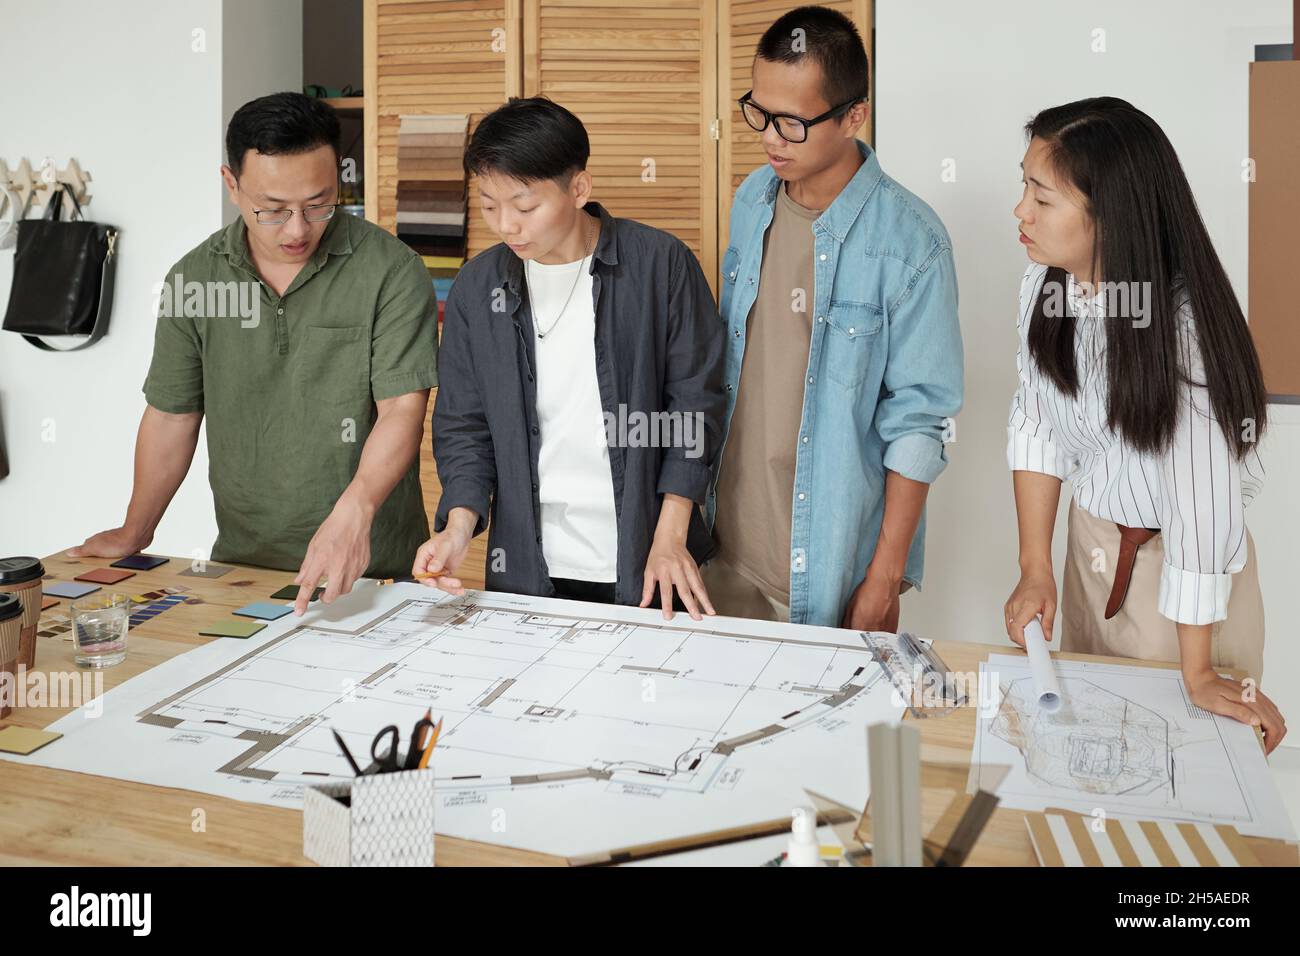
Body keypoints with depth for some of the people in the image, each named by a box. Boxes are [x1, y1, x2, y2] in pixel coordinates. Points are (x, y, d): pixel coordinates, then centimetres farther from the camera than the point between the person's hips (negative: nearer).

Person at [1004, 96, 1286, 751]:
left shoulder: (1183, 322, -31)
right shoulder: (1044, 284, -12)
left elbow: (1205, 500, -28)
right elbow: (1036, 423, -1)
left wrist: (1198, 674, -22)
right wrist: (1035, 569, -5)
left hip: (1182, 566, -5)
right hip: (1090, 543, 5)